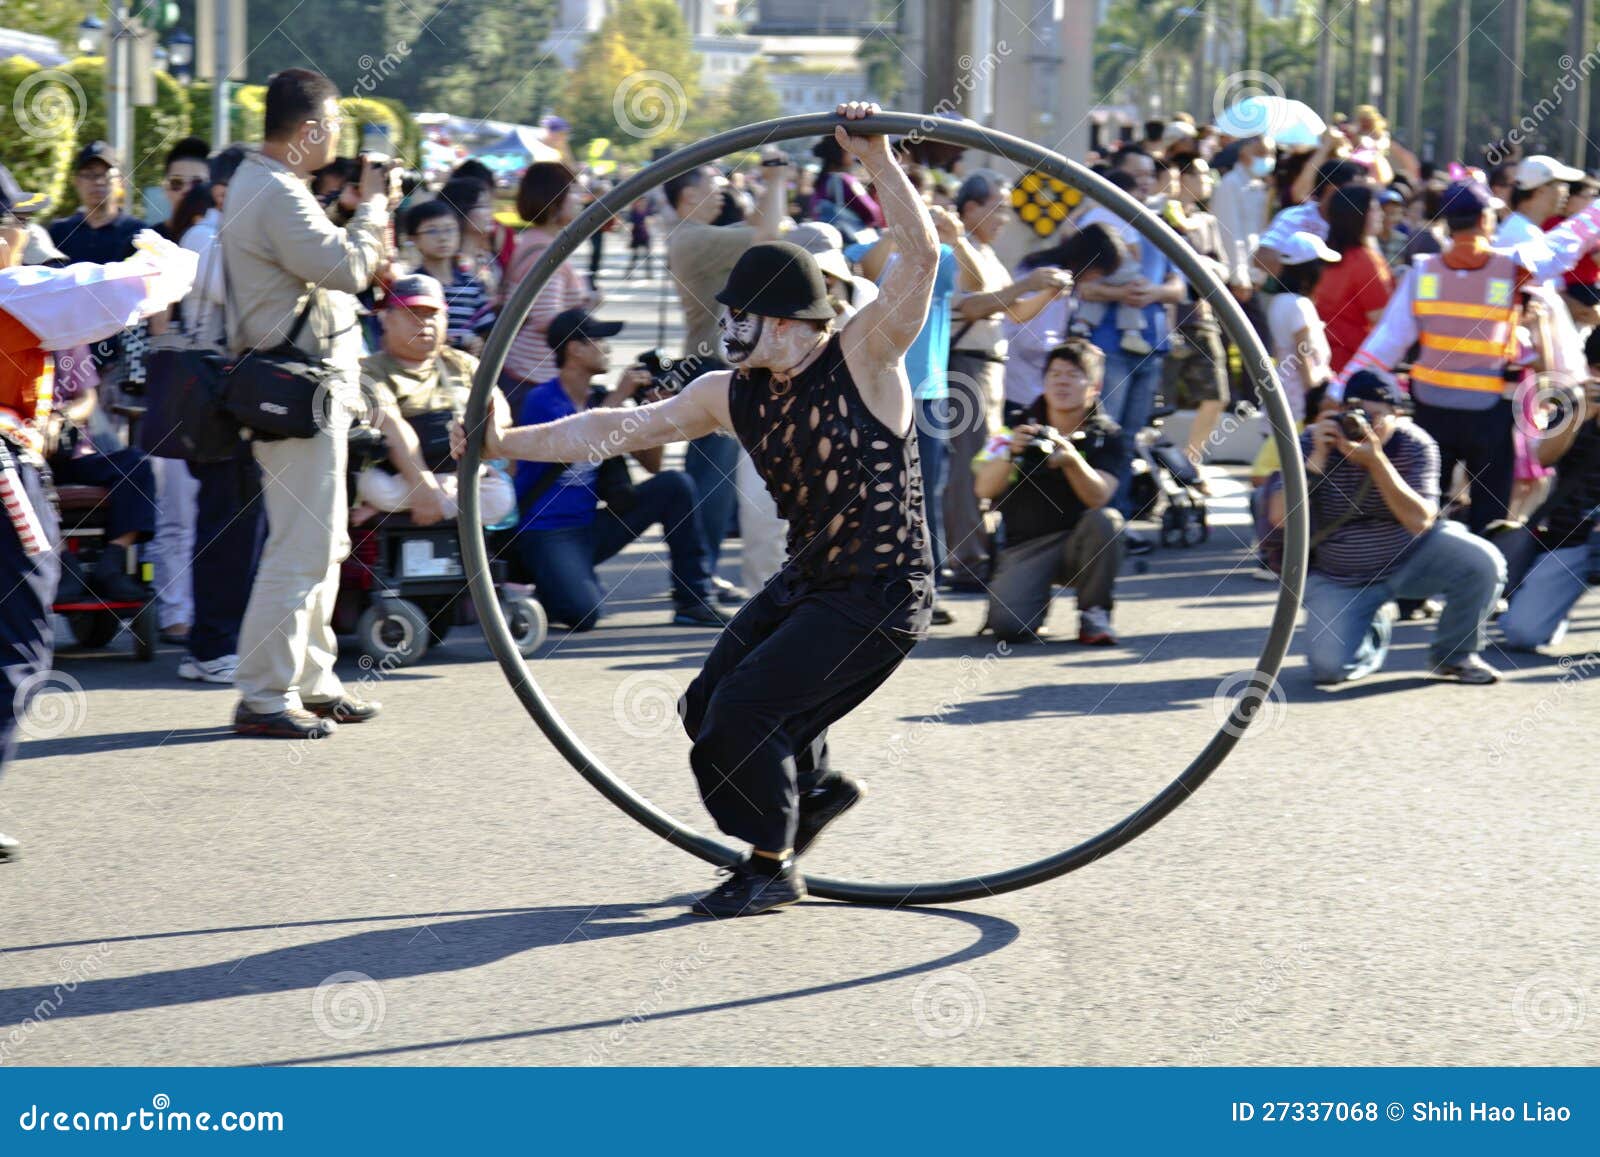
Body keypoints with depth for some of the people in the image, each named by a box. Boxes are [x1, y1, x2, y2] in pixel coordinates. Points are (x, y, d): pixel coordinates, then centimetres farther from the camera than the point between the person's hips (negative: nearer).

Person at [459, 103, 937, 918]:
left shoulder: (862, 358, -15)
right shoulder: (730, 394, 3)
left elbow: (921, 254, -27)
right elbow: (623, 428, 7)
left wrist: (877, 163, -34)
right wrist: (509, 443, 2)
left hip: (884, 591, -8)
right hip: (806, 581, 8)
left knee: (744, 707, -15)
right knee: (708, 706, 9)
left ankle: (772, 866, 2)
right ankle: (816, 786, 34)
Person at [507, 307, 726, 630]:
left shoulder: (601, 400, 9)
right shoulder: (542, 400, -11)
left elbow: (651, 464, 12)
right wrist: (617, 399, -18)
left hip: (591, 528, 7)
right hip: (546, 534, -7)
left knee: (675, 485, -8)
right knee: (581, 613, -32)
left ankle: (693, 601, -4)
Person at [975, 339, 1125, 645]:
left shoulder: (1105, 435, -3)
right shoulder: (1018, 425, -1)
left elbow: (1099, 498, -18)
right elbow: (984, 489, -10)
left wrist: (1072, 461, -37)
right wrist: (1010, 453, -29)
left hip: (1079, 543, 1)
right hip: (1024, 547, 0)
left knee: (1106, 521, -34)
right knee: (1008, 624, -26)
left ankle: (1094, 614, -13)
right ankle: (1038, 600, 12)